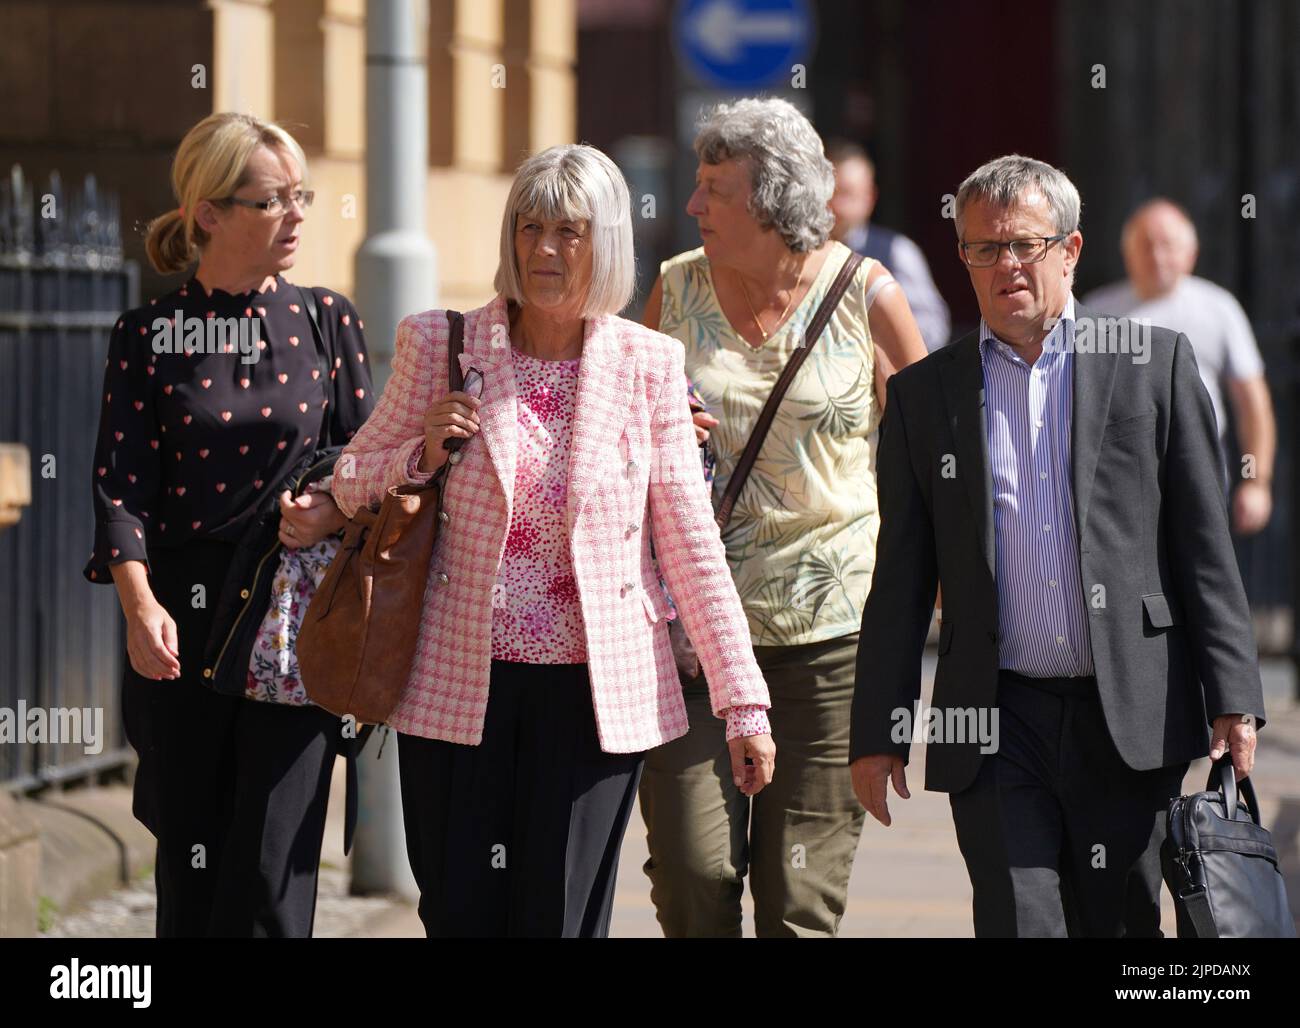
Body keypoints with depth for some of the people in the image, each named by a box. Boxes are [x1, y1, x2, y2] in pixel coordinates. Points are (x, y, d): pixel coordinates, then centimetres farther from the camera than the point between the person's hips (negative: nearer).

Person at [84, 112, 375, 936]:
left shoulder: (327, 323, 6)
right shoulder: (148, 337, 2)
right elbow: (122, 485, -3)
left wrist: (335, 509, -13)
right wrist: (140, 604, -17)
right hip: (181, 620, 0)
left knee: (274, 868, -7)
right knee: (189, 861, 7)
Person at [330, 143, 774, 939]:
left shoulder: (649, 365, 0)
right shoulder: (440, 346, 1)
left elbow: (691, 544, 2)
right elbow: (350, 488, 10)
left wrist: (743, 702, -1)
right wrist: (423, 454, -11)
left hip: (593, 690, -1)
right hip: (459, 685, 1)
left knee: (563, 919, 0)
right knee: (460, 915, 3)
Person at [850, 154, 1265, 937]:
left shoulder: (1155, 364, 6)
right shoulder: (923, 394, 10)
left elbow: (1206, 546, 3)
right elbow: (901, 581, 11)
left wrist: (1232, 698, -4)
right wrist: (877, 732, 6)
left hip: (1130, 720, 0)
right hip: (994, 726, 1)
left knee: (1121, 926, 5)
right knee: (1018, 924, -8)